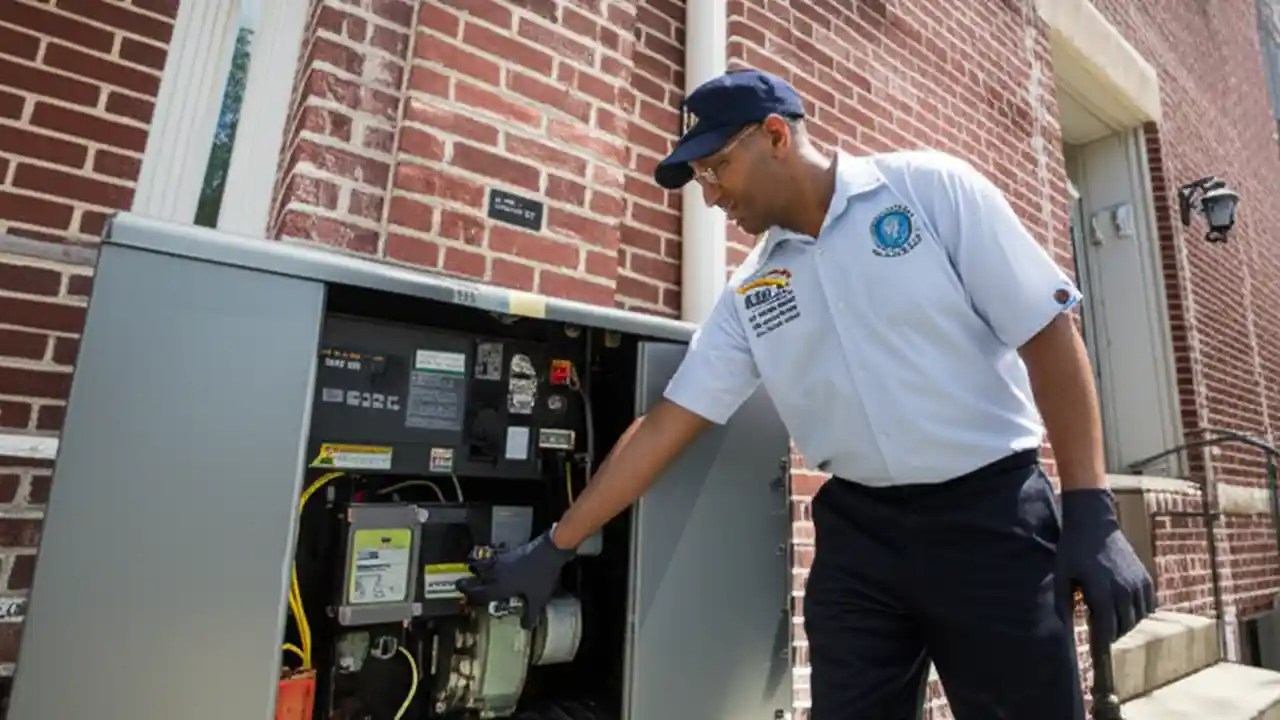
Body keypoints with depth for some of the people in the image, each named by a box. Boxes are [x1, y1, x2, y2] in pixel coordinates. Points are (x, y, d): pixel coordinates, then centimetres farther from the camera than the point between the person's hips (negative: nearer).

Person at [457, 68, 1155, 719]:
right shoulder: (748, 292, 3)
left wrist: (1090, 512, -11)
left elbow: (1048, 332, -6)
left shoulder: (931, 186, -5)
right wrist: (554, 547, 2)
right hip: (858, 531, 3)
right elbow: (667, 423, 1)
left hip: (992, 511, -2)